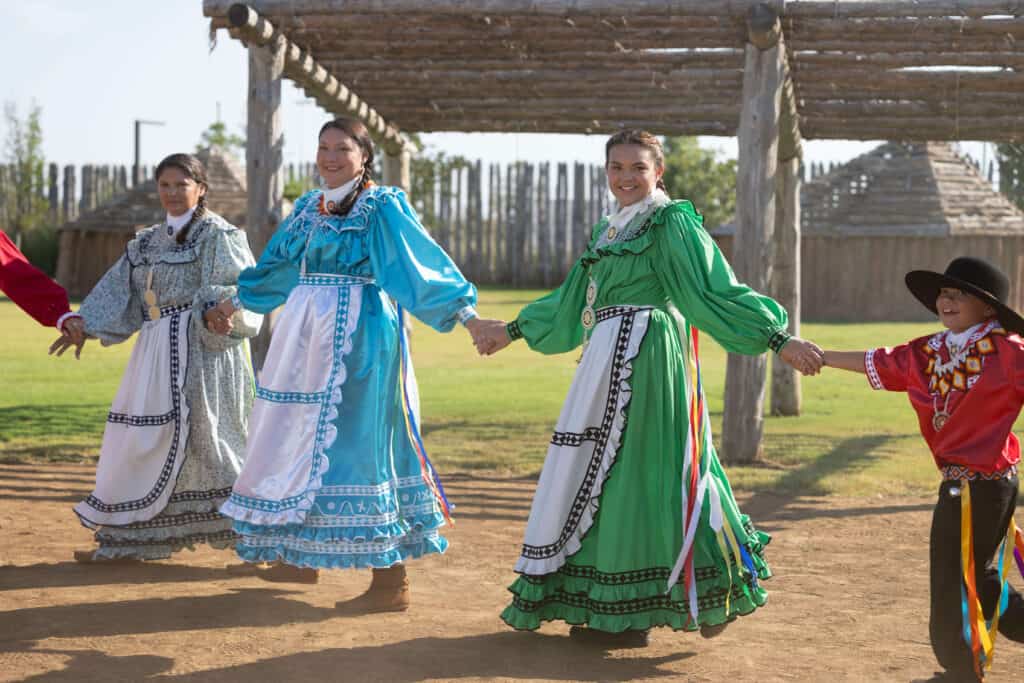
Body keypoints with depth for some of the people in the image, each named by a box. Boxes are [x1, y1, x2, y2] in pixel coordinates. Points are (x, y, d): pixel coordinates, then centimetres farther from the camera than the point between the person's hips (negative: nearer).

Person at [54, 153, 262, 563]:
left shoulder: (217, 235, -3)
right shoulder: (148, 241, 18)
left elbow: (232, 289, -16)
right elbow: (118, 292, 13)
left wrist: (216, 314, -36)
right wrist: (84, 325, 1)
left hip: (200, 347, -7)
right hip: (158, 351, 8)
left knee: (201, 436, -9)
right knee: (144, 437, 7)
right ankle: (126, 539, 13)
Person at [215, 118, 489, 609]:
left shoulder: (381, 208, -7)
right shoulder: (309, 208, 14)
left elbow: (422, 260, -16)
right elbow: (278, 264, 28)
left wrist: (465, 313, -26)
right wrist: (237, 302, 38)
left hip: (357, 334, -8)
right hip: (308, 334, 8)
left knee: (356, 439, -9)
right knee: (306, 437, 13)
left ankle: (390, 583, -5)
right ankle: (303, 556, 27)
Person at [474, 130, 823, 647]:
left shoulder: (671, 224, -7)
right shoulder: (611, 229, 19)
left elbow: (716, 290, -12)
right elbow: (573, 300, 28)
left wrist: (779, 339, -21)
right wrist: (514, 330, 34)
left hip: (643, 360, -9)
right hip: (611, 360, 9)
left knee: (629, 470, -6)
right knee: (608, 473, 11)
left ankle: (626, 617, 3)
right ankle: (609, 610, 20)